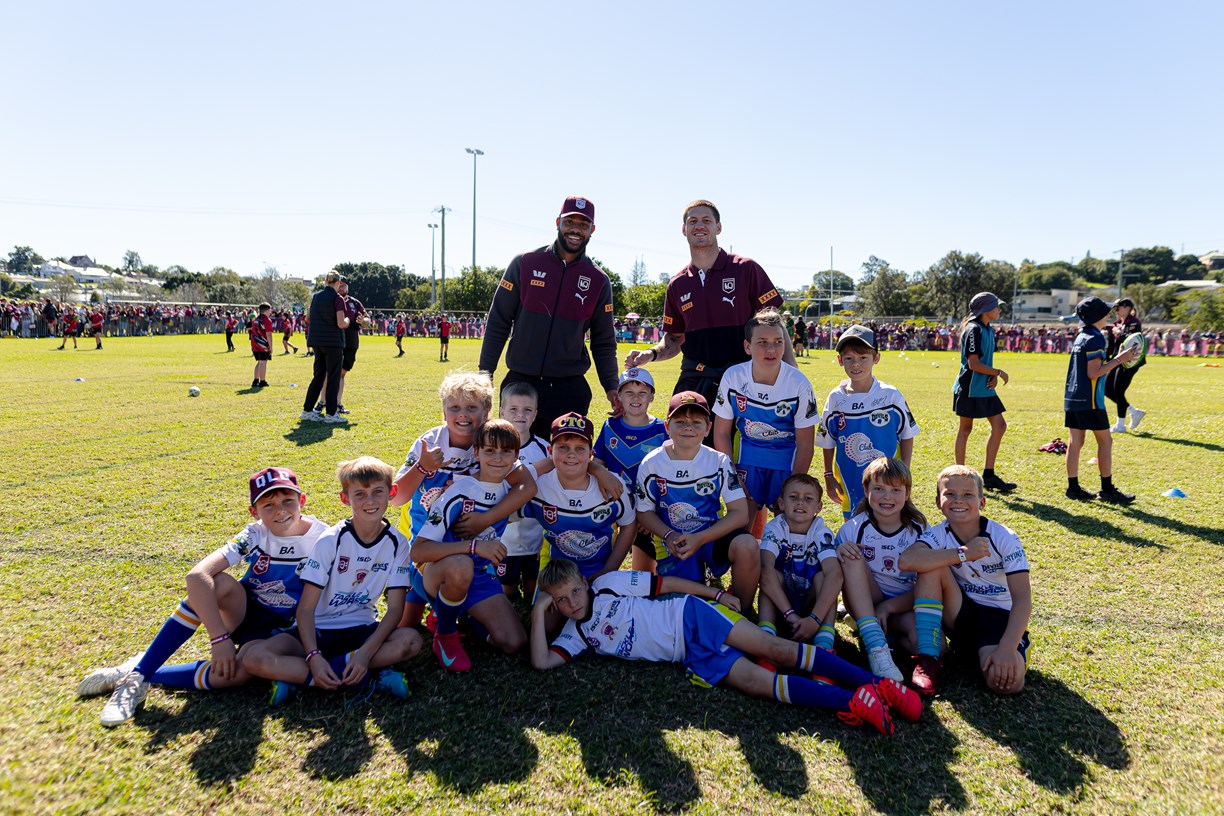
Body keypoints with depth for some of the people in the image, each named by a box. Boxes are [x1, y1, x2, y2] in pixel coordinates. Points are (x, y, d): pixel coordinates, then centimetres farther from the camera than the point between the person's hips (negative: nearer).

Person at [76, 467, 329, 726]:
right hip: (245, 611, 1)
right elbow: (196, 575, -29)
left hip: (280, 629, -1)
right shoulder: (254, 535, -17)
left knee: (237, 672, -33)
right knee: (219, 583, -32)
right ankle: (137, 673, -20)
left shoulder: (322, 538, -18)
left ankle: (141, 675, -10)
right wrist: (220, 638, -37)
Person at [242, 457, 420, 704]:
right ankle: (370, 679, -26)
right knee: (256, 660, -27)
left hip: (362, 629, 1)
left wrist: (365, 653, -24)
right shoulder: (331, 540, -12)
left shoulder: (397, 544, -7)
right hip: (318, 629, -1)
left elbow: (395, 608, -10)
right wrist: (313, 657, -28)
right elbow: (306, 608, -13)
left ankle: (297, 675, -21)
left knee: (411, 640, -30)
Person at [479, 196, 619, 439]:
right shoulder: (525, 263, 1)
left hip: (570, 390, 1)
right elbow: (498, 322, 3)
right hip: (519, 383, -1)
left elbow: (604, 342, 9)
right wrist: (485, 372, -2)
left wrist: (611, 386, -1)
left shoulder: (599, 280, 5)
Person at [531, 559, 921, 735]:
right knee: (757, 682, -17)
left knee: (775, 649, -17)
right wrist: (539, 613, -9)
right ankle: (848, 700, -22)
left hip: (690, 616, -2)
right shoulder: (576, 635, 11)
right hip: (692, 657, 3)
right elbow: (542, 661, -2)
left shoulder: (608, 583, 2)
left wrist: (718, 595, 2)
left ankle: (877, 682, -18)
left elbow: (665, 582, 5)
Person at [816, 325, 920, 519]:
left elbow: (907, 436, 2)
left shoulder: (891, 395, -7)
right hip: (850, 485, 2)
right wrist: (829, 476, 5)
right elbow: (827, 442, 6)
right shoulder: (836, 398, -3)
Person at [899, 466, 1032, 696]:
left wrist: (1006, 648, -31)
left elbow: (1023, 598, -19)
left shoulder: (1004, 538, -12)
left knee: (1007, 681, -33)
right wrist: (963, 553, -31)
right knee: (932, 567, -26)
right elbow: (906, 560, -30)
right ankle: (928, 658, -21)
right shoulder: (939, 535, -8)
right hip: (960, 614, 3)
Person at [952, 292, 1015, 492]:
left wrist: (993, 376, 1)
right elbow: (974, 364, -21)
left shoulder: (988, 330, 13)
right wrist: (998, 372, -10)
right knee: (965, 429, 1)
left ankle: (988, 475, 13)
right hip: (970, 388, -9)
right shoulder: (973, 330, -16)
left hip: (985, 388, 9)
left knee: (999, 425, 6)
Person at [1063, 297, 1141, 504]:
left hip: (1072, 397, 9)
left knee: (1075, 442, 7)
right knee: (1105, 441, 0)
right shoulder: (1095, 339, -13)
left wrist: (1120, 359, 21)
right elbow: (1093, 373, -17)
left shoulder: (1081, 337, 16)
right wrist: (1120, 359, -14)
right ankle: (1107, 489, 3)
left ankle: (1073, 487, 9)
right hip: (1089, 400, -9)